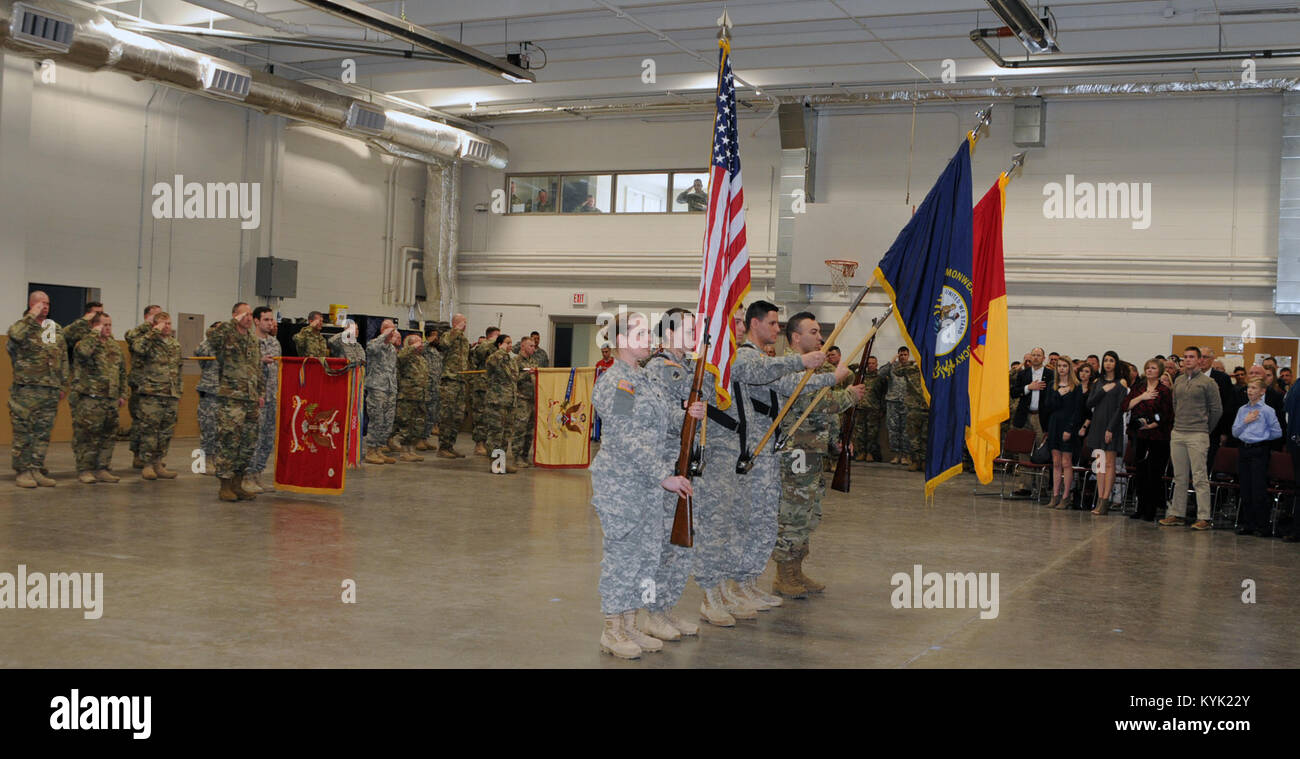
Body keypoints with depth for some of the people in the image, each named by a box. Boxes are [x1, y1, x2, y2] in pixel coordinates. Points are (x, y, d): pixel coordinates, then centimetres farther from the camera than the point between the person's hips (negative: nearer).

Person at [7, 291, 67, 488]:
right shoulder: (23, 326, 0)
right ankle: (23, 472, 2)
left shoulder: (56, 330, 16)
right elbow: (14, 334, -27)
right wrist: (32, 316, -17)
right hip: (25, 388, -5)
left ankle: (36, 470, 12)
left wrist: (64, 385, 15)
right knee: (23, 431, -2)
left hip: (50, 390, 5)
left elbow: (63, 359, 19)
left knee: (43, 432, 6)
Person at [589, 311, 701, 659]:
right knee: (622, 553, -1)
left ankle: (630, 626, 23)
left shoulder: (646, 379, 14)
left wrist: (690, 414, -2)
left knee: (647, 552, 12)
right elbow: (631, 440, -21)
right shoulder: (614, 383, -15)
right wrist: (664, 476, -23)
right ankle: (612, 630, 12)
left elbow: (668, 418, 20)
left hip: (649, 481, 9)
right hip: (620, 481, -9)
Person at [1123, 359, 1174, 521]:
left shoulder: (1164, 391, -3)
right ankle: (1140, 509, 15)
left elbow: (1166, 416, -7)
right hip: (1140, 436, 5)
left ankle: (1151, 511, 1)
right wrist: (1141, 397, -9)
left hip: (1157, 437, -5)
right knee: (1140, 472, 8)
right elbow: (1126, 406, 2)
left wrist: (1151, 425, -16)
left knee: (1154, 473, -4)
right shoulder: (1138, 388, 11)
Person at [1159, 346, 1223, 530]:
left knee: (1200, 477, -7)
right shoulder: (1178, 381, 13)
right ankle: (1178, 514, 14)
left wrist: (1205, 429, 5)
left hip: (1197, 436, -6)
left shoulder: (1208, 383, -4)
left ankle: (1204, 517, -5)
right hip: (1177, 434, 6)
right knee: (1179, 477, 9)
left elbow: (1216, 410, -1)